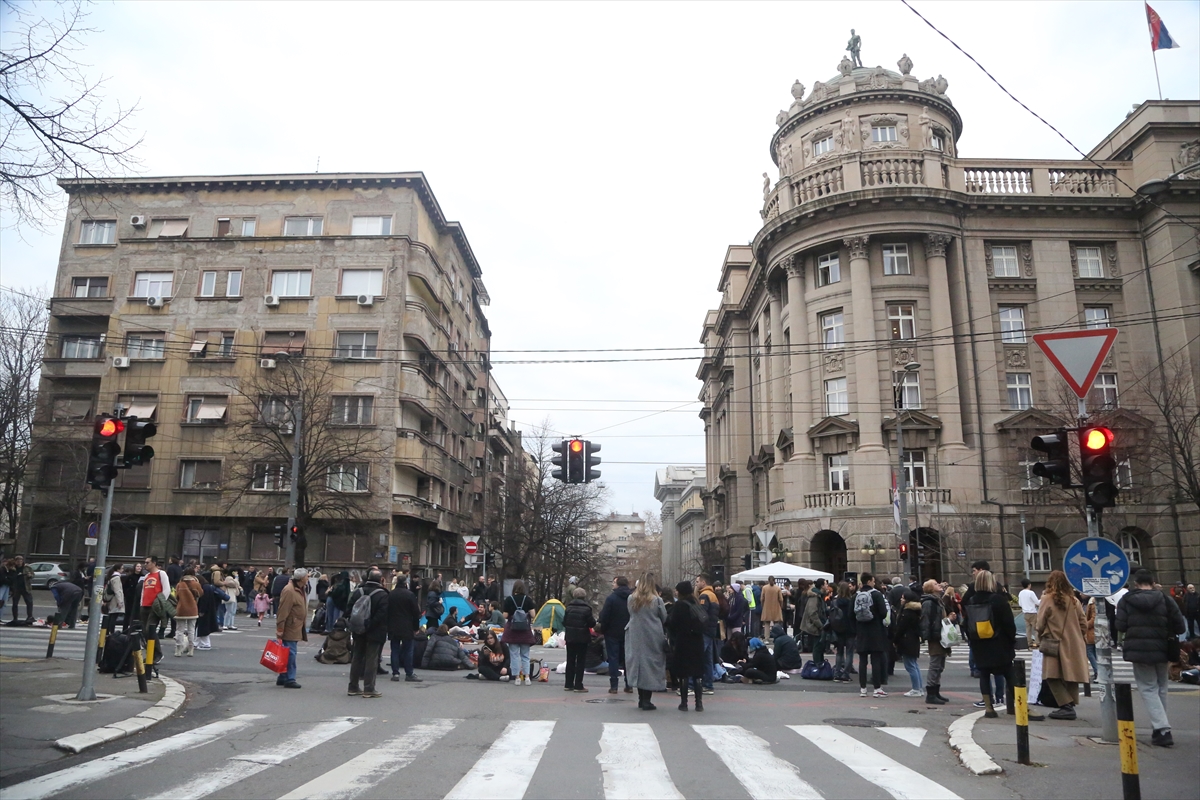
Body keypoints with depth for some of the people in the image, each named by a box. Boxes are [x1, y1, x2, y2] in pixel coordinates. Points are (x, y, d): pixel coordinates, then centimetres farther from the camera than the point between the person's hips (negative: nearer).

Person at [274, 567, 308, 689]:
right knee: (290, 653, -4)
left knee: (289, 653, 14)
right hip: (290, 628, -10)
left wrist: (302, 627, 22)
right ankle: (289, 679, 3)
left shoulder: (301, 589, 11)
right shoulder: (289, 591, -21)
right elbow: (283, 612, -21)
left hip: (296, 628, 10)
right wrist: (280, 630, -20)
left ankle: (283, 678, 23)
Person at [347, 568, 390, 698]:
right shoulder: (382, 595, -13)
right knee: (371, 660, 0)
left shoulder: (358, 592, 3)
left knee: (356, 658, 15)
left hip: (359, 632, 5)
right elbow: (383, 614, -20)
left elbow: (349, 608, 4)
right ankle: (369, 689, 1)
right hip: (375, 633, -5)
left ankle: (353, 687, 21)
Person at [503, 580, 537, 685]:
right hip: (525, 629, 1)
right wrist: (531, 623, 12)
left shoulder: (509, 599, -6)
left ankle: (518, 678, 5)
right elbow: (532, 614, -8)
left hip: (512, 629, -1)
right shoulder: (528, 599, -4)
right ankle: (527, 677, 1)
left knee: (515, 654, 6)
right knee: (525, 655, 12)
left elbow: (505, 615, -7)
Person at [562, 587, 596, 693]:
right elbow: (592, 623, -11)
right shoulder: (586, 608, -13)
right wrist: (594, 621, 10)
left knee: (570, 660, 13)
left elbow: (564, 622, 2)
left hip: (570, 637, 4)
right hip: (582, 638, -4)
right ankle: (578, 686, 1)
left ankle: (569, 684, 17)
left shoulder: (569, 607, -2)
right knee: (580, 661, 2)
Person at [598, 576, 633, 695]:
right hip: (628, 634, 5)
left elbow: (604, 616, -14)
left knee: (613, 659, 1)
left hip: (613, 633, -5)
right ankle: (629, 685, 14)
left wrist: (601, 628, 0)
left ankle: (613, 686, -1)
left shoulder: (611, 598, -15)